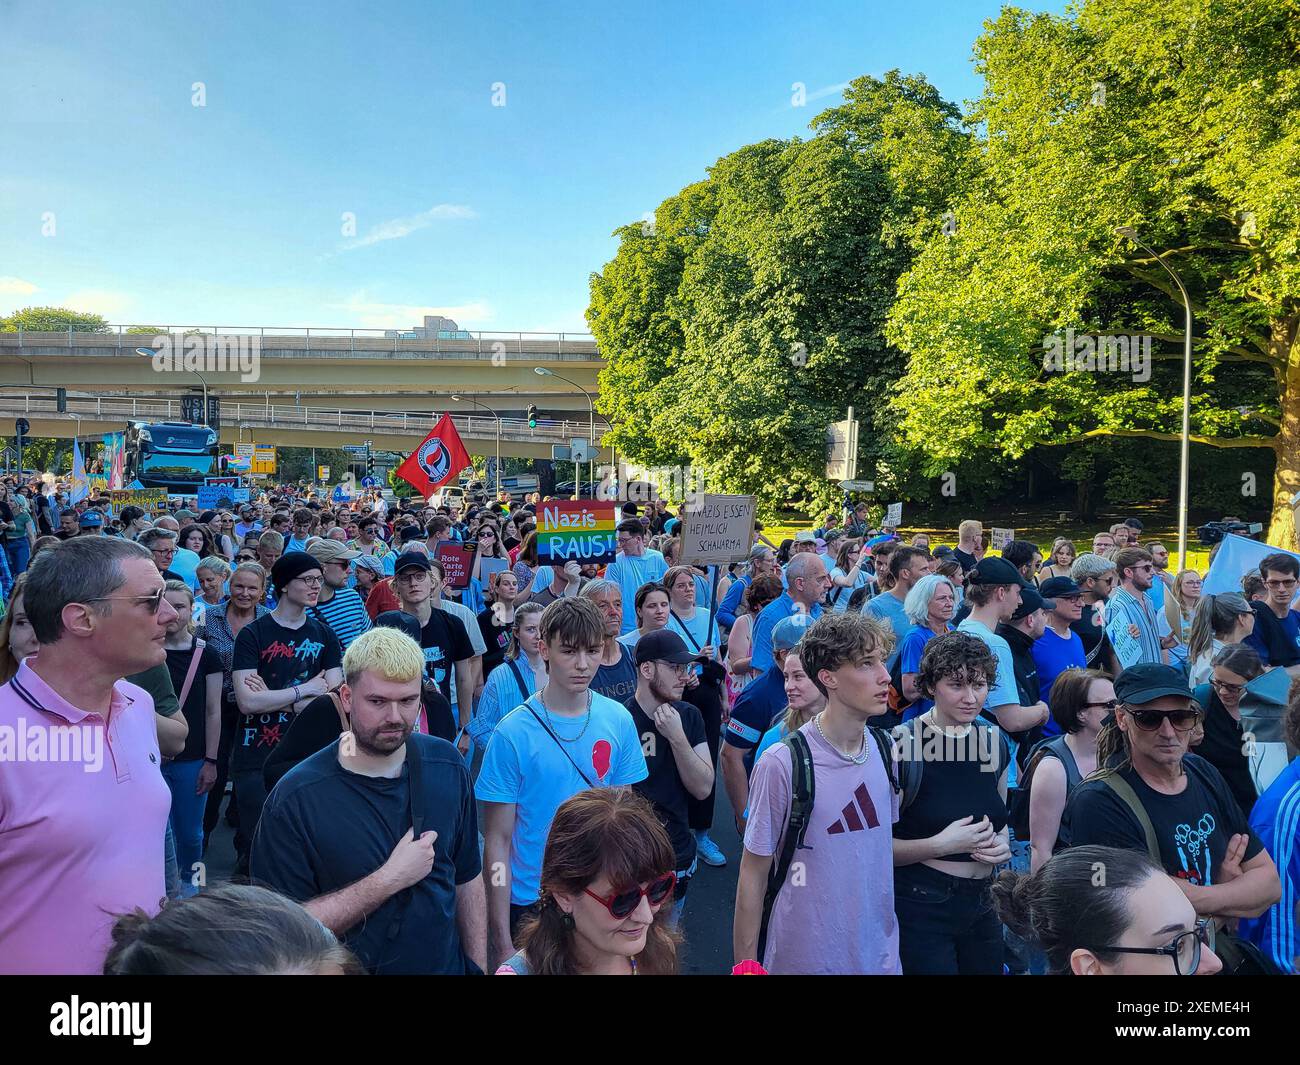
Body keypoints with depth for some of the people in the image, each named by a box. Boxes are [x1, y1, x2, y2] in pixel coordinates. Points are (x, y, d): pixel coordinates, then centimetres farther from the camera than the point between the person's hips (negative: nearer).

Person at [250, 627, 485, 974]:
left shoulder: (448, 766, -9)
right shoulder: (295, 800, -21)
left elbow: (467, 879, 0)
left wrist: (478, 966, -2)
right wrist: (390, 879, -26)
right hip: (349, 965, -3)